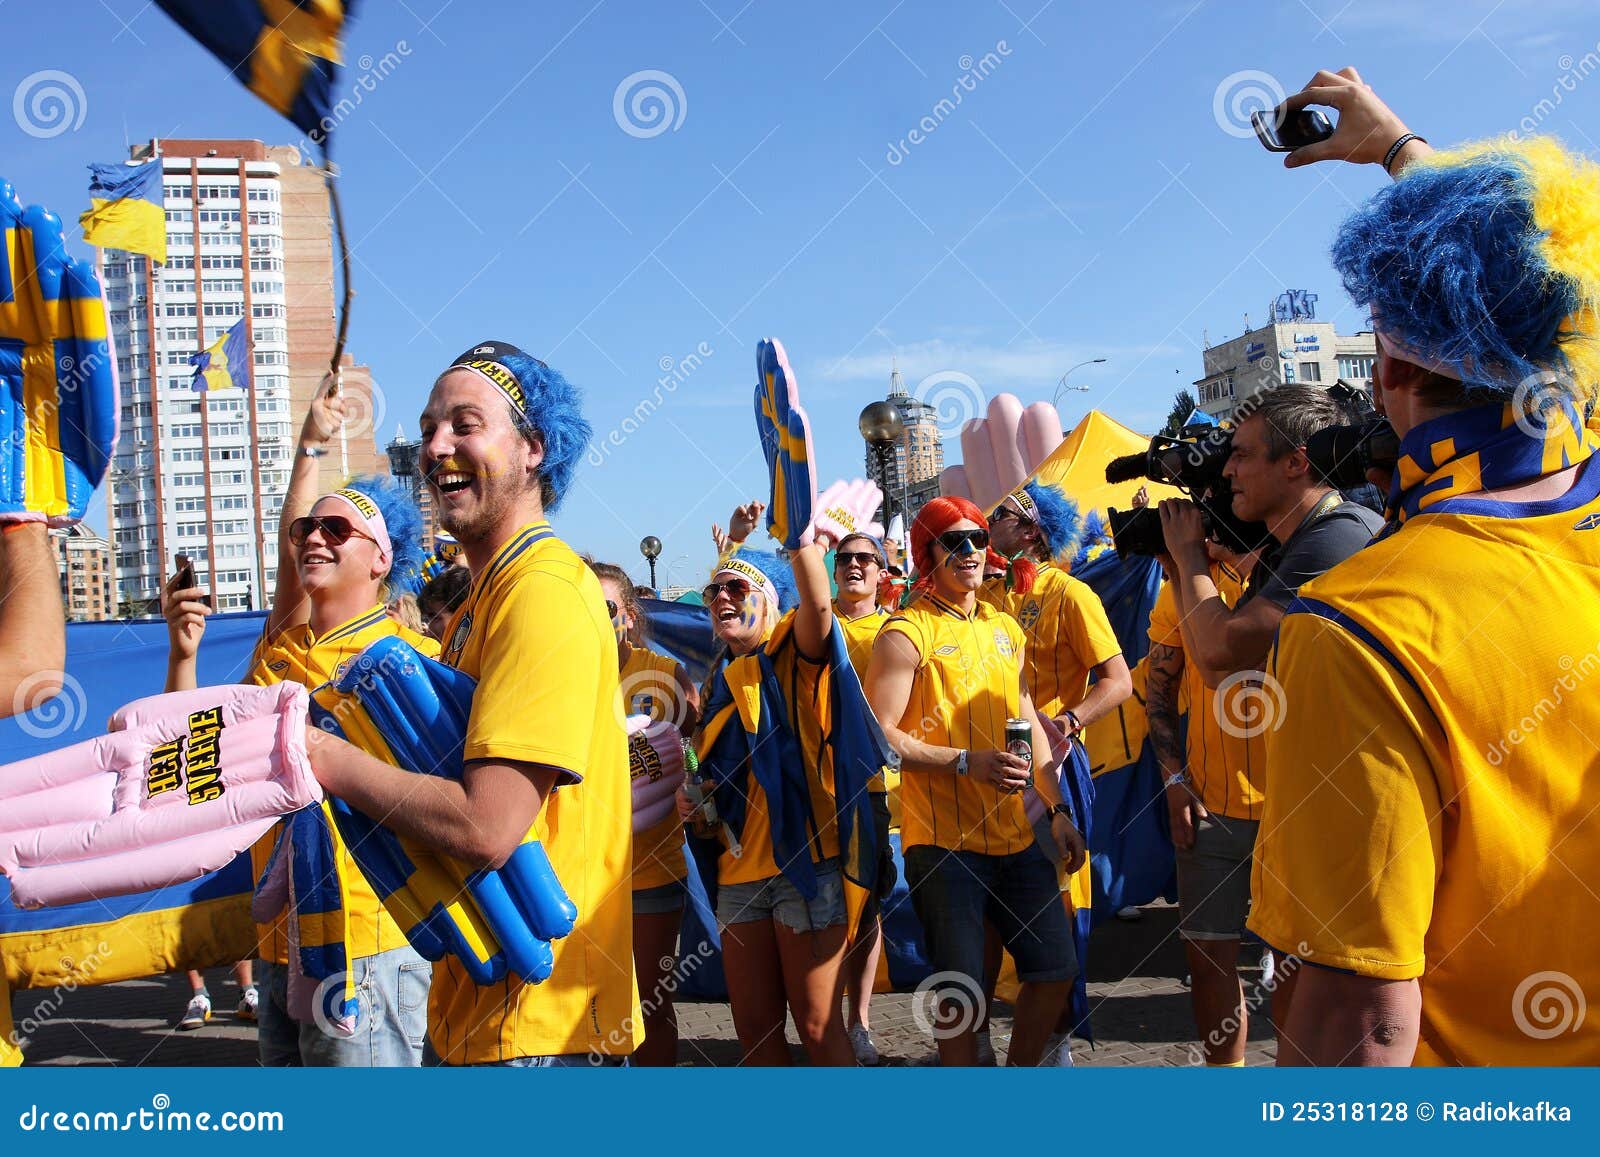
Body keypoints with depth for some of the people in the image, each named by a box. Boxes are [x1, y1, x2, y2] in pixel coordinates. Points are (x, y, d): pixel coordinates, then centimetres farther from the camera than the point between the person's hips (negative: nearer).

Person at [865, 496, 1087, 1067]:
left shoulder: (1005, 627, 14)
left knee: (1056, 967, 10)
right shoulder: (905, 633, -8)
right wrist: (967, 762, -21)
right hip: (943, 842, -6)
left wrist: (1058, 811, 13)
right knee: (960, 987, -1)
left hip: (1017, 835, 7)